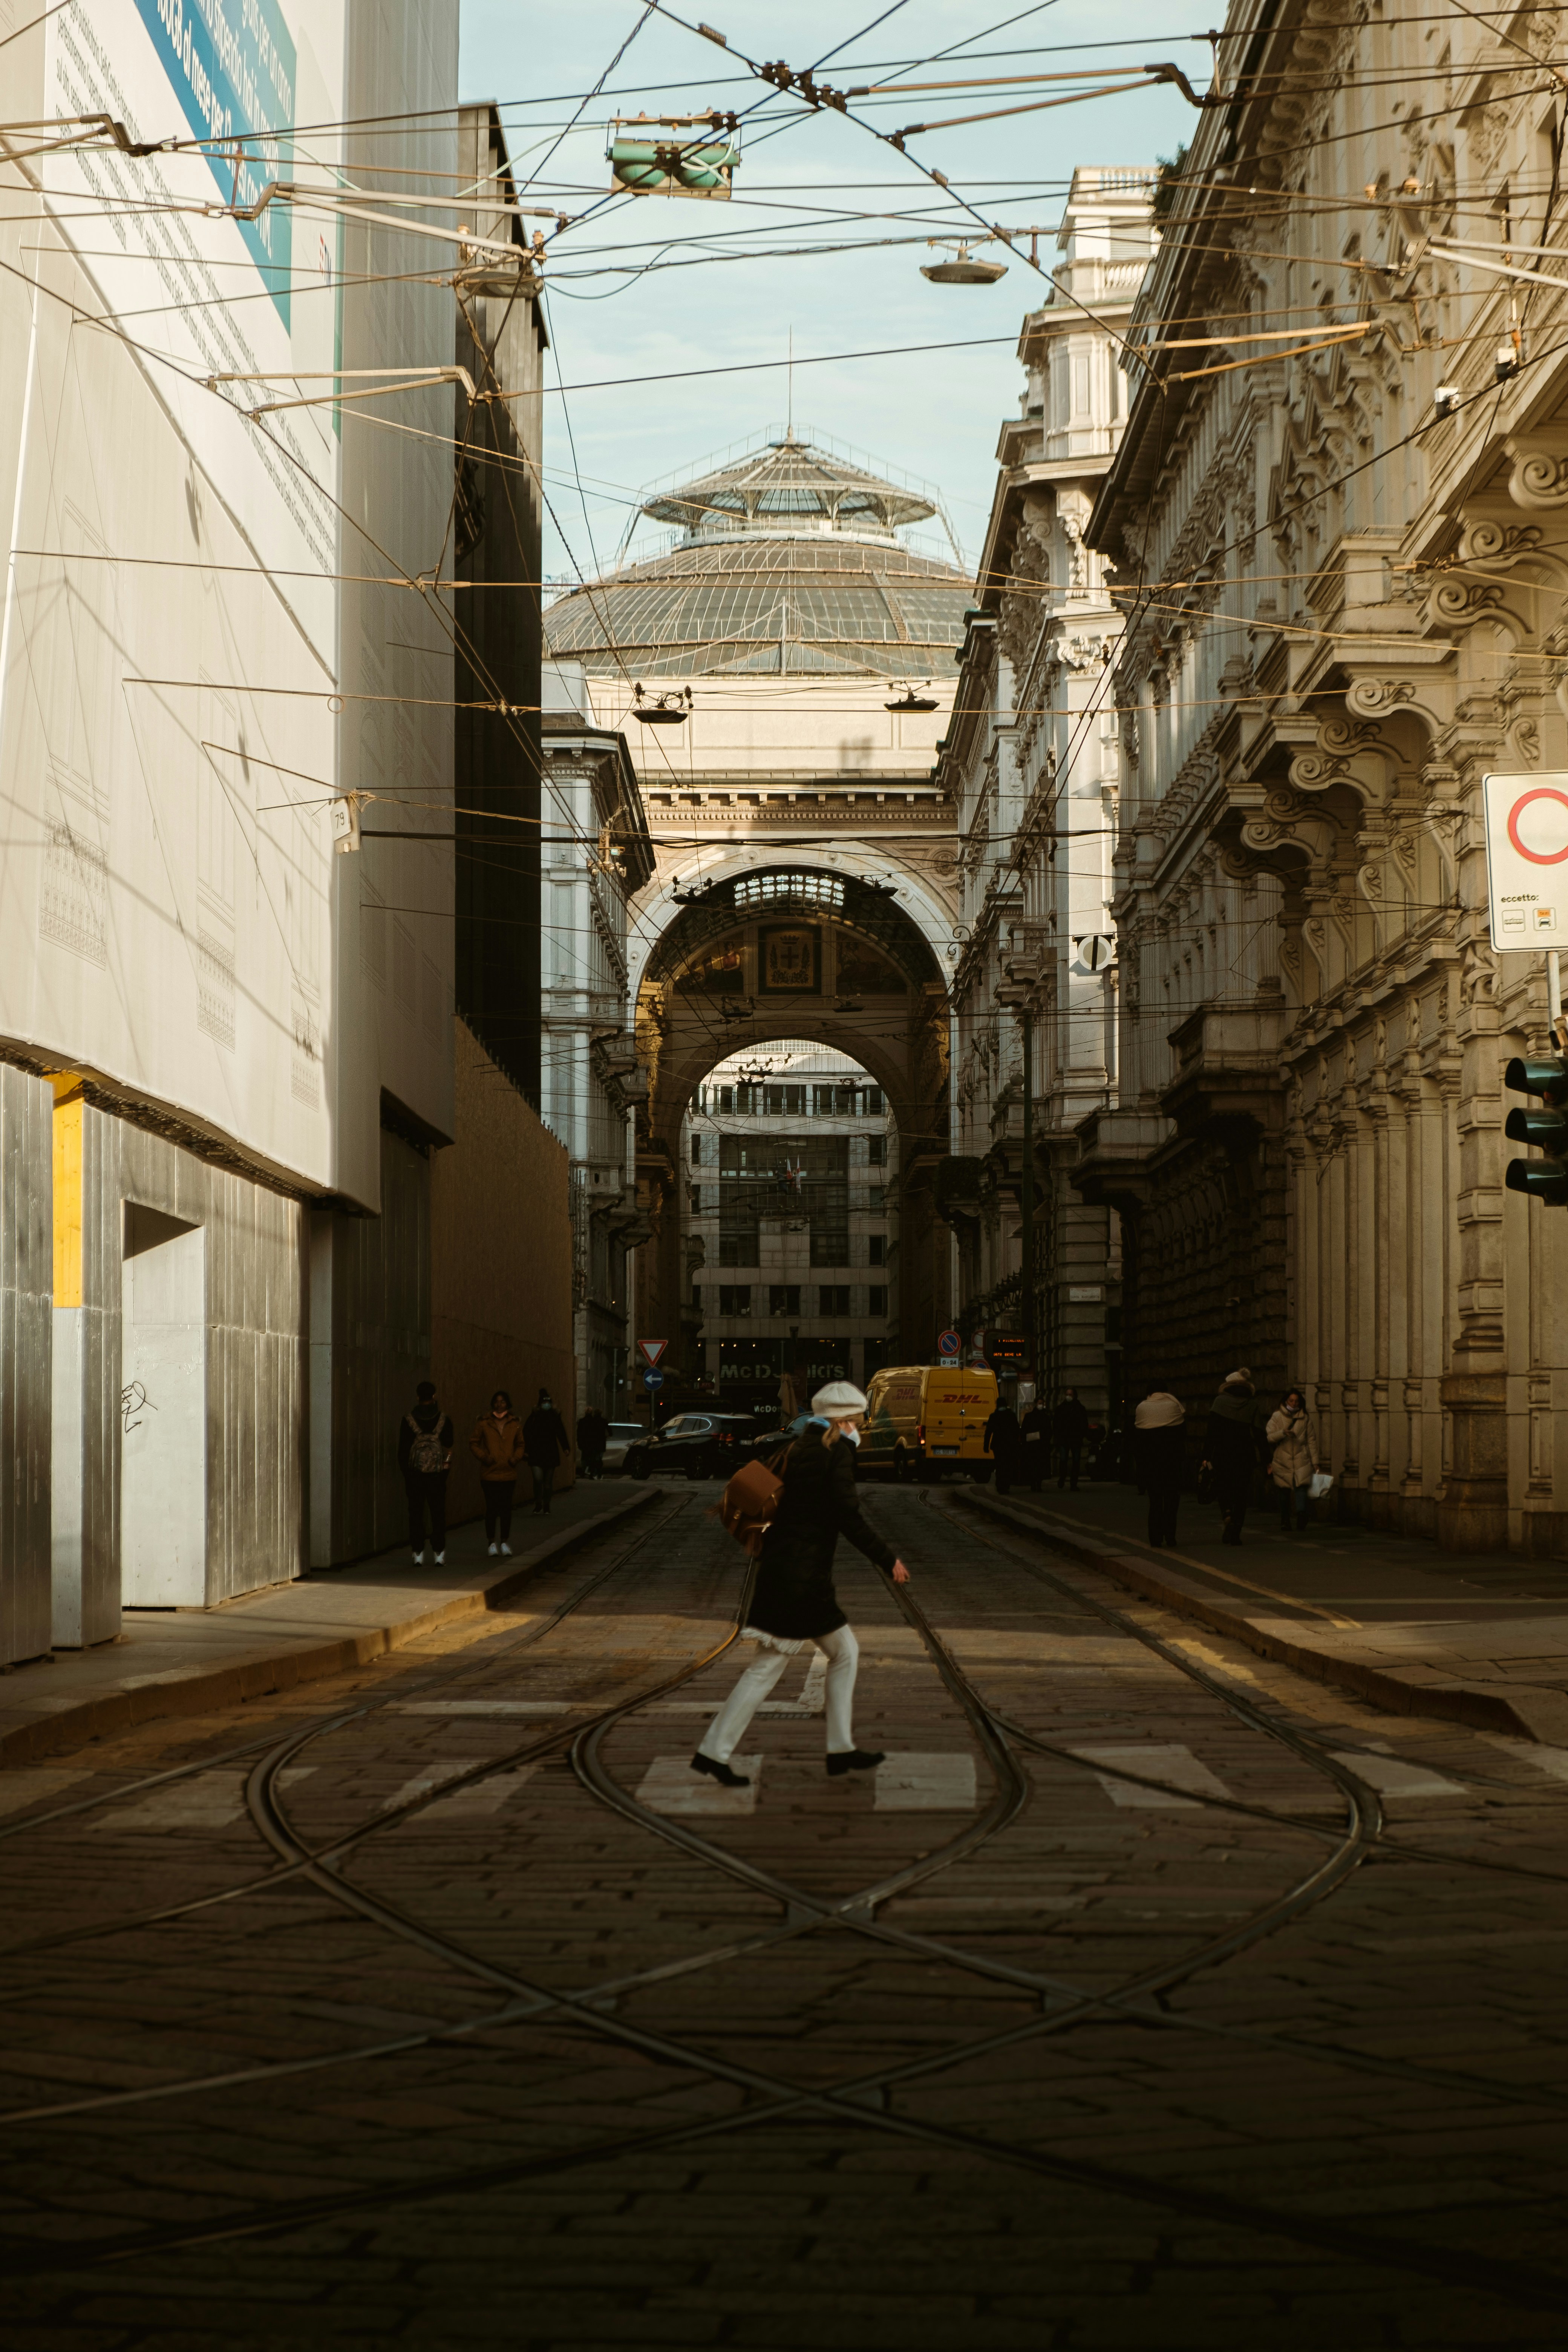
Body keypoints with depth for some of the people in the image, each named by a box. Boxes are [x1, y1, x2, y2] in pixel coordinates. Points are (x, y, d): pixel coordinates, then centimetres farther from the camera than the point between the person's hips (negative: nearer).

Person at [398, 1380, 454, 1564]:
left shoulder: (409, 1420, -3)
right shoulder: (443, 1419, -3)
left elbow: (403, 1449, -1)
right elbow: (449, 1445, 2)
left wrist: (405, 1471, 6)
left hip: (415, 1473, 0)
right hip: (437, 1473, 0)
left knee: (416, 1513, 5)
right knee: (438, 1513, 5)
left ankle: (418, 1553, 4)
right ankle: (439, 1553, 3)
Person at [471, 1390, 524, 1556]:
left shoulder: (515, 1423, 6)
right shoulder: (485, 1423, -1)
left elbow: (520, 1445, 17)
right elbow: (473, 1443, 6)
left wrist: (516, 1457, -2)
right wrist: (483, 1457, -9)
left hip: (509, 1473, 2)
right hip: (490, 1473, -2)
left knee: (506, 1508, 3)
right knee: (492, 1508, 0)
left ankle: (504, 1542, 15)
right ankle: (492, 1542, 11)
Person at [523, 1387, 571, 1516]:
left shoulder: (555, 1418, 5)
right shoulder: (533, 1418, -2)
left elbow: (561, 1433, 3)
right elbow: (526, 1435, -3)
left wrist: (566, 1447, -8)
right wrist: (526, 1450, -10)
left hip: (551, 1454, 2)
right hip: (536, 1454, -2)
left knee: (548, 1483, 8)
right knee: (538, 1480, -12)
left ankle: (546, 1508, 17)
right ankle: (538, 1506, 2)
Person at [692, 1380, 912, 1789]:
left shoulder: (799, 1448, 14)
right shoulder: (837, 1452, -11)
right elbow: (849, 1519, -16)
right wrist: (888, 1560, -10)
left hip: (781, 1568, 10)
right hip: (803, 1577, -10)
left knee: (845, 1652, 16)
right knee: (768, 1665, -5)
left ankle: (841, 1748, 18)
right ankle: (714, 1752, -4)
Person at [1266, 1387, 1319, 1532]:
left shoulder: (1305, 1420, 11)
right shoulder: (1277, 1417, 6)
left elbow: (1311, 1442, 13)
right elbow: (1269, 1438, -3)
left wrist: (1315, 1463, 10)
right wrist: (1283, 1433, -21)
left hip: (1301, 1463, 0)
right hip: (1283, 1464, 0)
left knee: (1302, 1488, -18)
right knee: (1285, 1494, 5)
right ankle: (1286, 1526, 15)